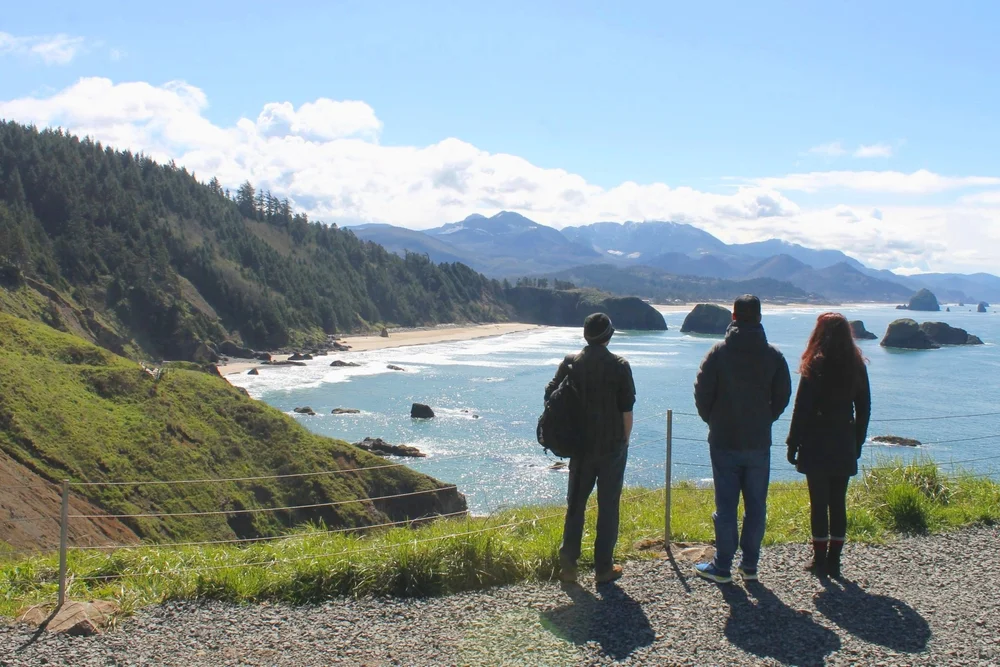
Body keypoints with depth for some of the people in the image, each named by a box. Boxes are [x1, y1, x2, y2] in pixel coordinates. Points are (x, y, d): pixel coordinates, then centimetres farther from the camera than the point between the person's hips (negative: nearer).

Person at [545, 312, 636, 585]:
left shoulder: (570, 363, 0)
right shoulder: (619, 366, -8)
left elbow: (550, 397, 2)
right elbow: (627, 410, -7)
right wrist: (624, 440, 6)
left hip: (580, 446, 3)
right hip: (613, 447, -2)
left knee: (575, 504, 13)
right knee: (608, 507, 5)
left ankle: (568, 564, 12)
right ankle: (604, 568, 9)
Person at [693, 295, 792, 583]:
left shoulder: (719, 352, -8)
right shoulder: (774, 355, -1)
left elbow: (702, 392, -6)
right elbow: (782, 397, 4)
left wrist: (712, 420, 10)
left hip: (724, 442, -2)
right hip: (759, 443, 2)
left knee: (726, 505, 3)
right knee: (756, 505, 10)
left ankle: (722, 567, 9)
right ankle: (749, 565, 16)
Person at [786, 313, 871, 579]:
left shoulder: (815, 366, -12)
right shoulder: (857, 366, 4)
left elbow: (801, 409, -12)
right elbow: (864, 409, 10)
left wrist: (793, 445, -6)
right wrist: (857, 443, 18)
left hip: (817, 446, -5)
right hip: (845, 448, 5)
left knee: (819, 502, 2)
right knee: (838, 502, 10)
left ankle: (820, 559, 5)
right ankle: (834, 561, 14)